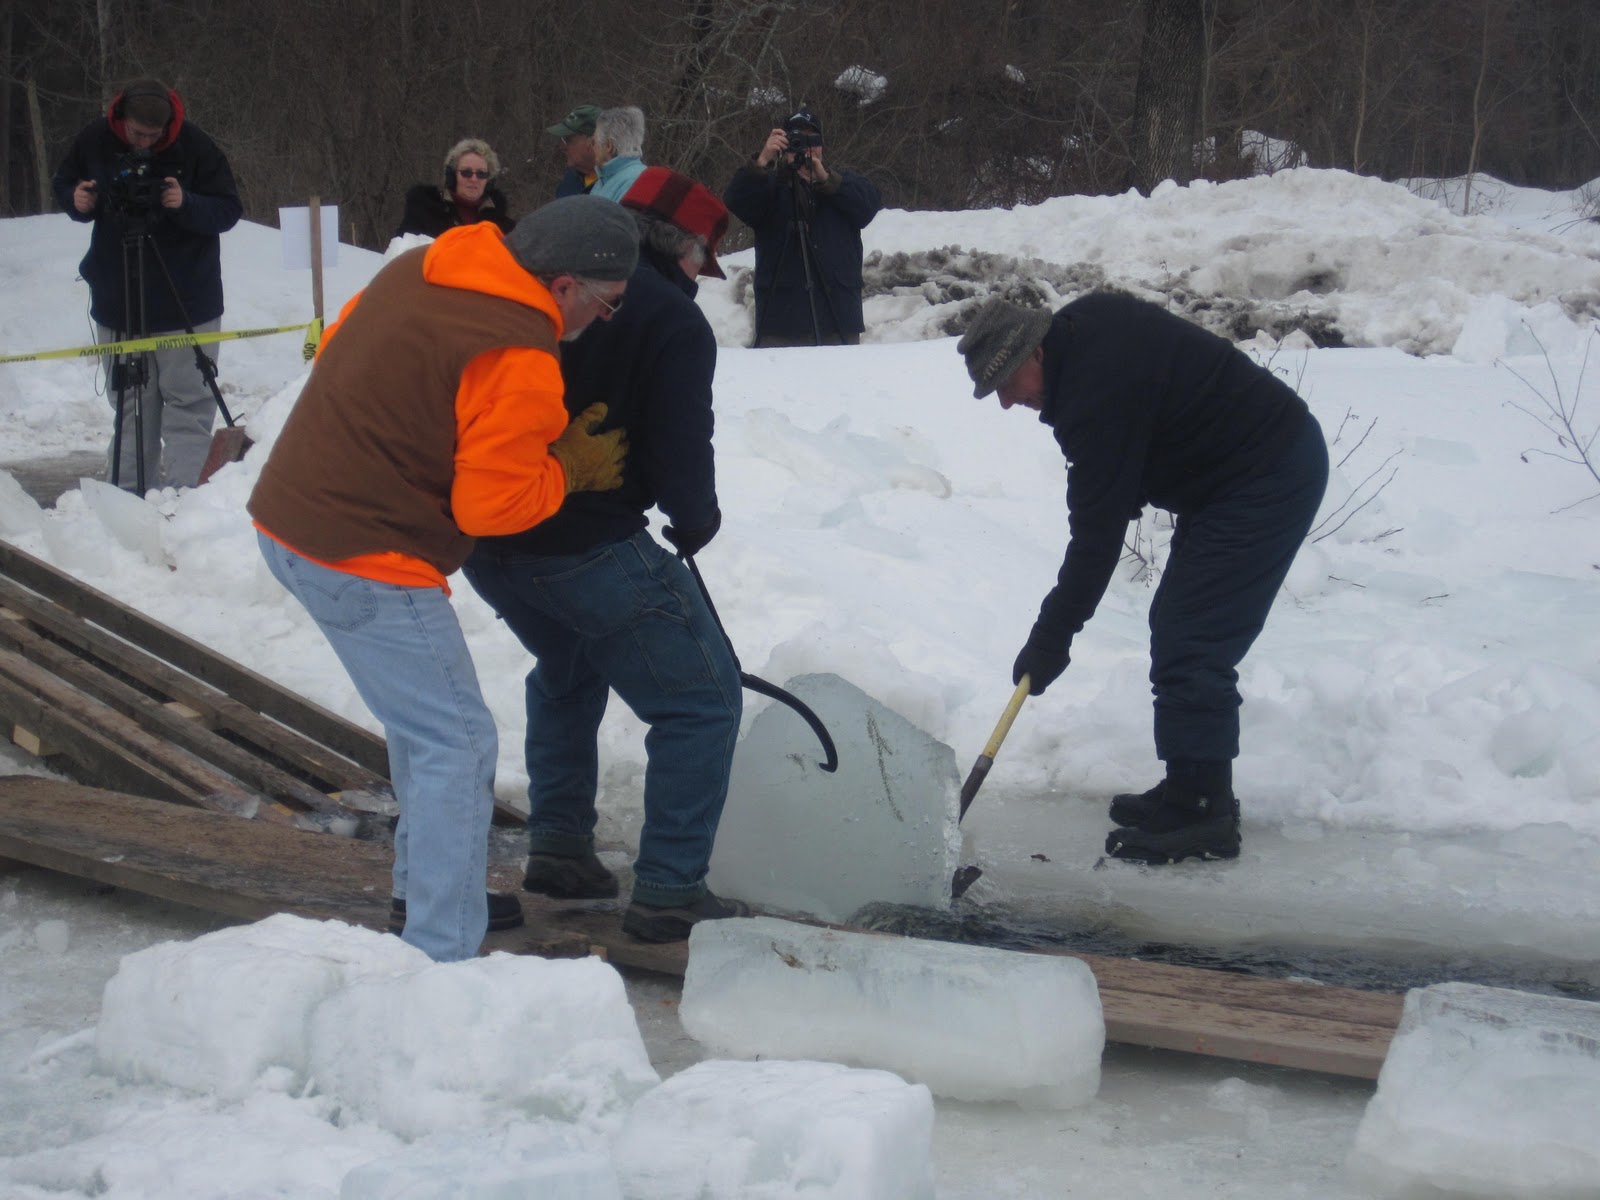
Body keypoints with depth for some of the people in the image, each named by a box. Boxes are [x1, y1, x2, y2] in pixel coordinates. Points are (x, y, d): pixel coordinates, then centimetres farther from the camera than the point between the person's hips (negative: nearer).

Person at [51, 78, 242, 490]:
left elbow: (229, 210, -11)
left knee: (188, 399, -5)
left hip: (186, 301, -3)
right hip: (117, 299, 3)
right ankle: (130, 490, 15)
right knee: (130, 399, 9)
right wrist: (77, 201, -14)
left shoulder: (195, 147, -14)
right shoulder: (95, 141, -6)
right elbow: (63, 183, 9)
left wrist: (187, 205, -29)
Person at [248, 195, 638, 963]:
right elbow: (491, 503, -18)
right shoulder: (519, 362, -21)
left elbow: (336, 347, 17)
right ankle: (440, 960, -2)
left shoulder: (418, 267, 5)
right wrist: (571, 468, -1)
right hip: (365, 564, -10)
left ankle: (426, 892, 37)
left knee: (425, 716, 24)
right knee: (456, 742, -2)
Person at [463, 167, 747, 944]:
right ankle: (667, 892, 2)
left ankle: (558, 846, 33)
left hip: (481, 533, 8)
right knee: (701, 697, 6)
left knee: (566, 668, 34)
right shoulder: (673, 321, -8)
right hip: (586, 544, -7)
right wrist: (698, 522, 7)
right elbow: (678, 458, -13)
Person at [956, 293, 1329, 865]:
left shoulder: (1098, 394, -26)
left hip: (1268, 480, -11)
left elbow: (1097, 533, -23)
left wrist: (1052, 636, -16)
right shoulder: (1083, 322, 3)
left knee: (1192, 646, -12)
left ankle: (1201, 815, -7)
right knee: (1175, 628, 13)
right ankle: (1193, 793, 19)